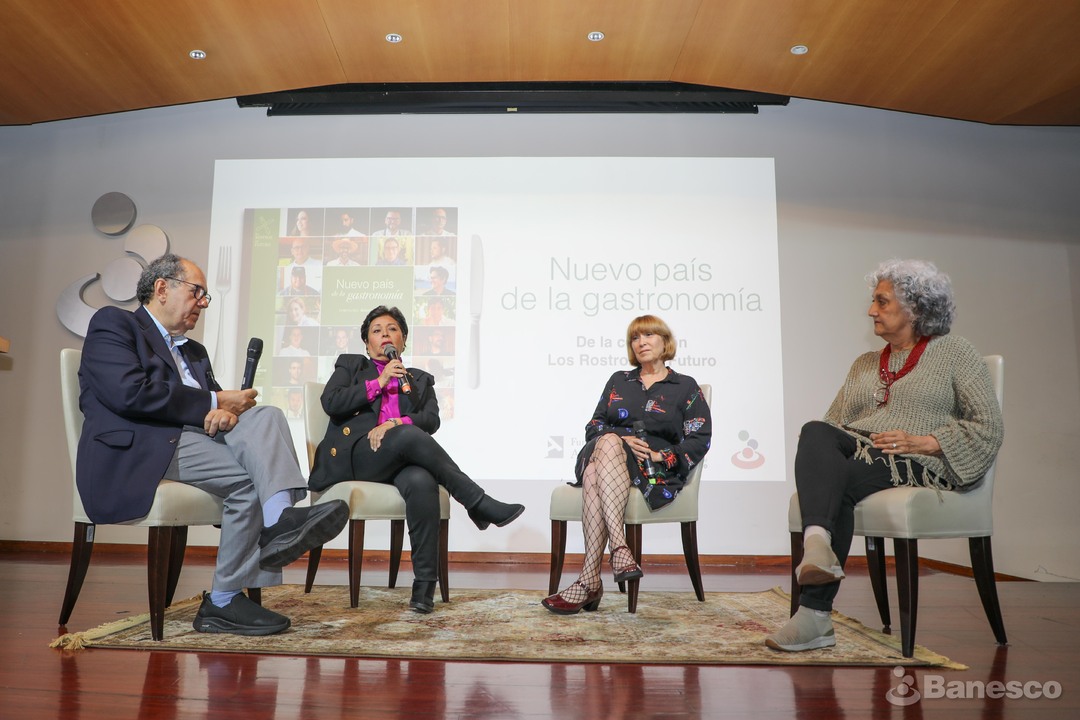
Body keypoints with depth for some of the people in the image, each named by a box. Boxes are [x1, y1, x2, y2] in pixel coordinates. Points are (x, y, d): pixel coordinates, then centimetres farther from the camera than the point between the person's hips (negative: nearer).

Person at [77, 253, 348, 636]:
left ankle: (279, 518, -41)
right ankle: (223, 601, -18)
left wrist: (227, 412, -11)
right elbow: (130, 393, -13)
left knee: (266, 415, -20)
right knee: (251, 477, -26)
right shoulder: (112, 323, 6)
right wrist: (215, 402, -10)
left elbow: (212, 404, 16)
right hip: (139, 448, -7)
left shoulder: (194, 351, 30)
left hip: (196, 435, 7)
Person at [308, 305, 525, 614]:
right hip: (355, 455, -2)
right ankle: (479, 504, -32)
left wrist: (396, 423, -12)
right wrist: (378, 382, 1)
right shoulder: (350, 365, 24)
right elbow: (331, 403, 4)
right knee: (409, 435, -36)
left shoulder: (420, 380, 27)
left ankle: (424, 583, -34)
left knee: (422, 482, -37)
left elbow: (432, 419, 7)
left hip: (399, 461, 2)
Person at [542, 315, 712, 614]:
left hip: (656, 469, -3)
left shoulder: (686, 387, 16)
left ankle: (589, 580, -44)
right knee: (607, 442, -37)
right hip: (604, 453, 3)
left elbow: (700, 441, 4)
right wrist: (621, 440, -7)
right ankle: (619, 548, -48)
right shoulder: (618, 380, 26)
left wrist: (661, 455, -12)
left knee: (595, 476, -36)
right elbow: (593, 426, 14)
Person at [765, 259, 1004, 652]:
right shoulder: (864, 364, 27)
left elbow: (989, 427, 2)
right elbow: (834, 420, 19)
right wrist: (818, 453, -5)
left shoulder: (954, 352, 11)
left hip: (916, 464, -4)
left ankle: (815, 615, -36)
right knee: (814, 431, -31)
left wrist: (922, 442, -12)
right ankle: (818, 543, -52)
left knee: (840, 482, -35)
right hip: (855, 451, 4)